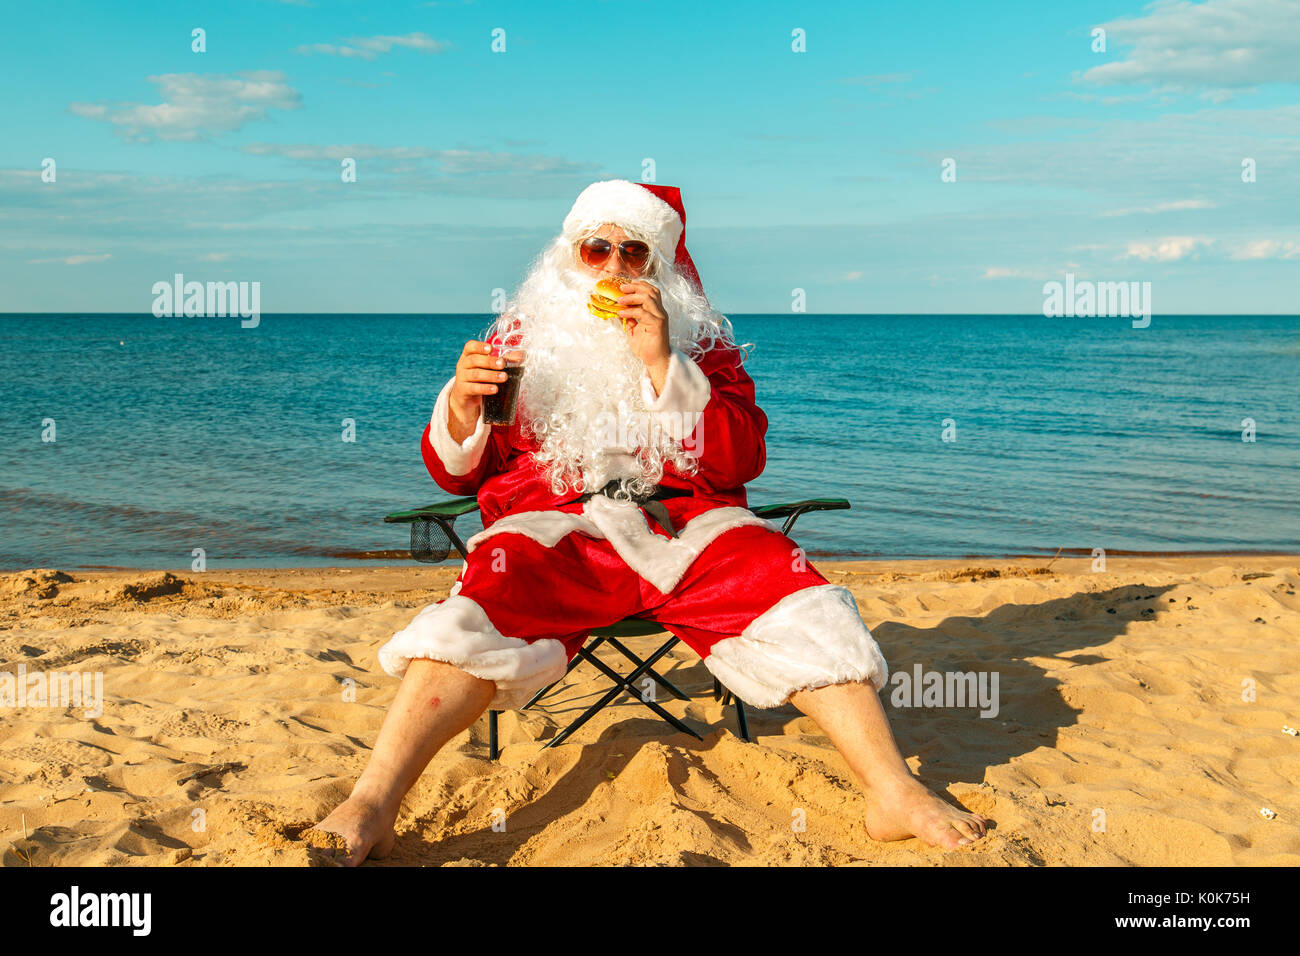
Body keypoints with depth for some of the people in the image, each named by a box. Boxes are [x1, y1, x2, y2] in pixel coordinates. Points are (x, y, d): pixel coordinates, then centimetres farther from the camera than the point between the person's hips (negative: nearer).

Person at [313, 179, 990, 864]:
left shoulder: (701, 340, 16)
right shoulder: (522, 335, 16)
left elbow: (742, 461, 0)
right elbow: (455, 474, 15)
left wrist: (663, 365, -9)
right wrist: (461, 410, -9)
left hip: (685, 523, 1)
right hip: (555, 523, -1)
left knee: (798, 604, -25)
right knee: (478, 616, -33)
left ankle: (894, 793, -26)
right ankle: (369, 808, -39)